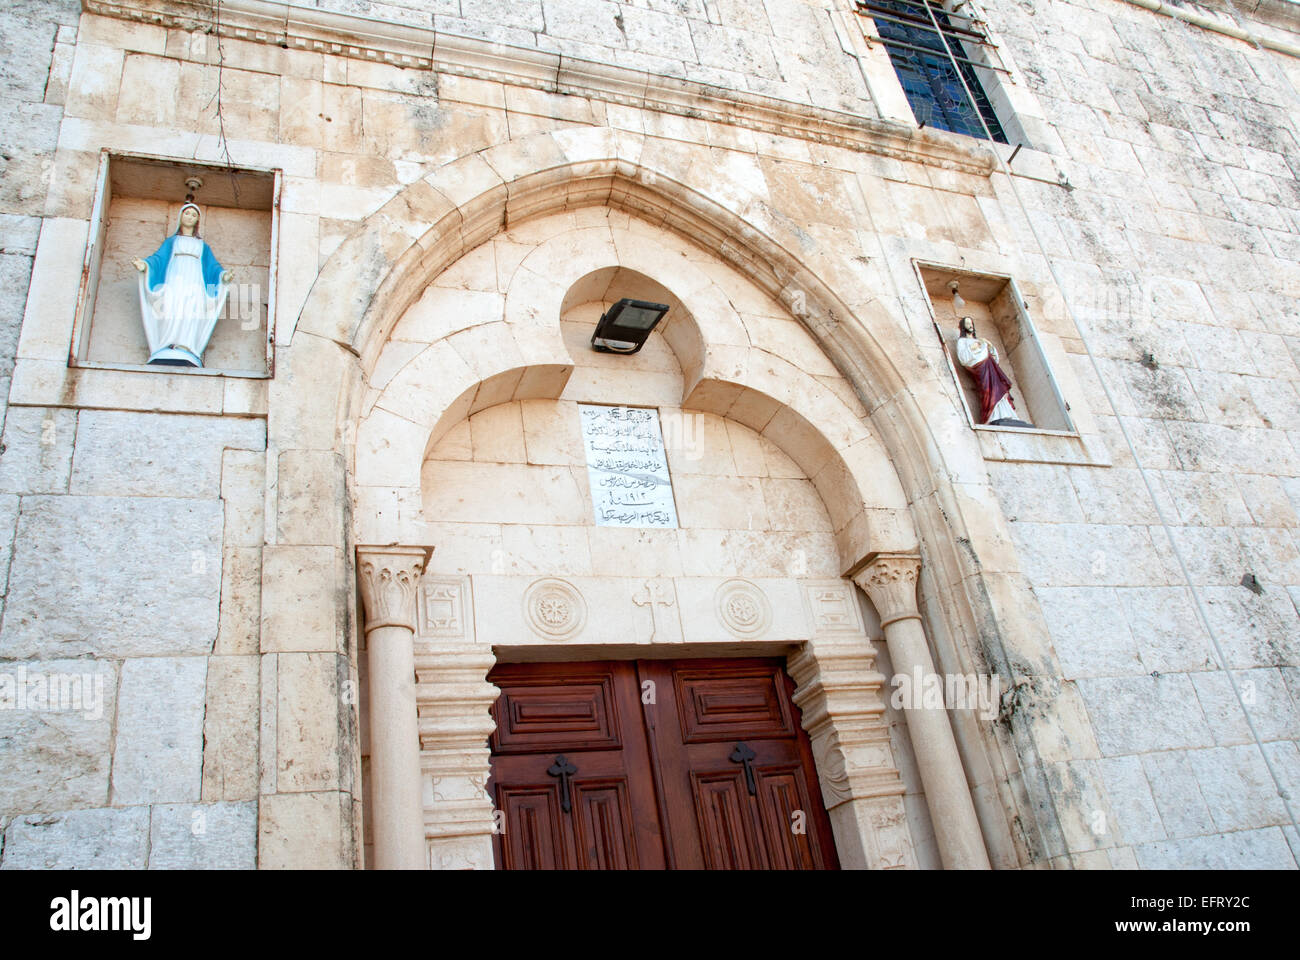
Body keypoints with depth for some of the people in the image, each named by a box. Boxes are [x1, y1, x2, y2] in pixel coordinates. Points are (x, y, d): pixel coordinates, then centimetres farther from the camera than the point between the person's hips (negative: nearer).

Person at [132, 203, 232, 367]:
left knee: (191, 314, -23)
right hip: (174, 279, 0)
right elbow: (159, 257, 13)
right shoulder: (171, 241, 29)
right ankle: (167, 357, -33)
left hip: (194, 282, 0)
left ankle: (186, 357, -36)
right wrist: (145, 264, -9)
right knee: (172, 313, -22)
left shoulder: (203, 246, 30)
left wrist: (223, 275, -7)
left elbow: (212, 266, 16)